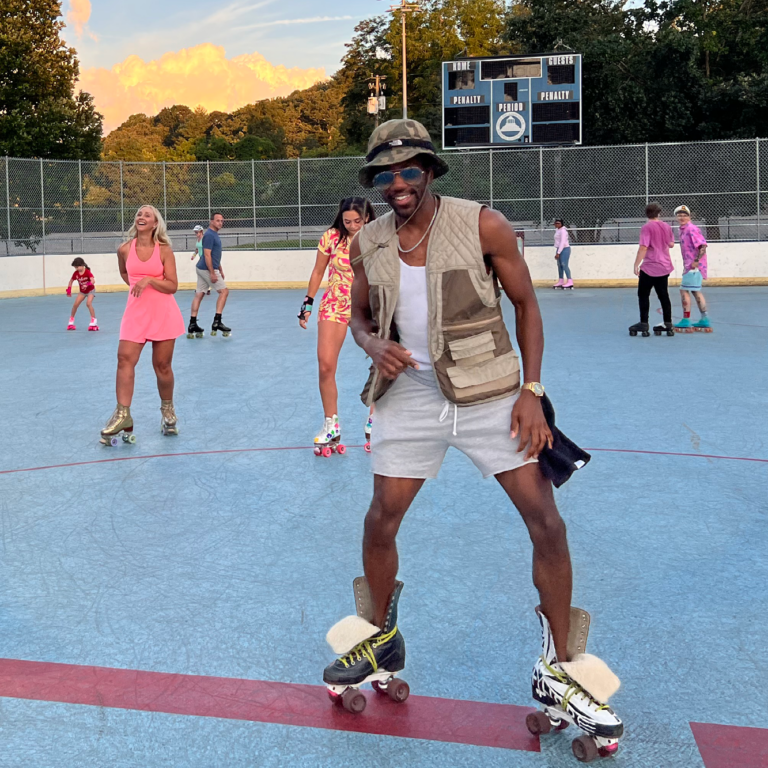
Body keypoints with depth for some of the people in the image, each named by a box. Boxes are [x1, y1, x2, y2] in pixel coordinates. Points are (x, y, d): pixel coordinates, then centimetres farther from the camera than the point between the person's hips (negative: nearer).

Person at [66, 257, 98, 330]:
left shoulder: (87, 272, -27)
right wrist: (69, 290, -5)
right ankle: (71, 321, 16)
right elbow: (71, 281, 4)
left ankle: (94, 321, -20)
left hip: (90, 290, -5)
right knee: (75, 304, -2)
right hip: (82, 291, 5)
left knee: (88, 303, -26)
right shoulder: (76, 273, -12)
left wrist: (87, 285, -59)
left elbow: (93, 281, -41)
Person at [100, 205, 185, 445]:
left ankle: (167, 410, 26)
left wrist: (148, 280, -20)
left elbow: (172, 286, -7)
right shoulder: (125, 249, 2)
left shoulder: (164, 250, -4)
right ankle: (123, 414, -12)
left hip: (163, 314, -1)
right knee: (125, 358, -14)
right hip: (136, 311, 2)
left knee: (162, 365, 5)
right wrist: (135, 284, 8)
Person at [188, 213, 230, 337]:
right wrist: (212, 273, -23)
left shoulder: (214, 235, 16)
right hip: (207, 269, -10)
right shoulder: (209, 235, -14)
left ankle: (192, 325, 7)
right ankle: (217, 322, -10)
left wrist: (220, 270, 25)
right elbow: (207, 255, -20)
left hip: (202, 269, 10)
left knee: (199, 295, 7)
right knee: (224, 291, -6)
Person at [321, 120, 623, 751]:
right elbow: (359, 315, 14)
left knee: (547, 524, -6)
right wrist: (374, 346, -10)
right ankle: (380, 641, 31)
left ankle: (558, 669, 13)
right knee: (381, 521, 4)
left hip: (489, 392, -2)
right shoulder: (368, 244, 1)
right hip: (409, 395, 3)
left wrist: (531, 392, -9)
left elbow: (527, 304, -2)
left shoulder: (483, 225, -9)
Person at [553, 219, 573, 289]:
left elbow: (562, 242, -18)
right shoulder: (557, 230, 16)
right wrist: (556, 252, 17)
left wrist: (558, 253, -21)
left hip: (564, 249, -10)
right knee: (559, 265, 10)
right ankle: (560, 281, 16)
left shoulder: (563, 231, -13)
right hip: (559, 249, 10)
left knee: (564, 265, -13)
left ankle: (569, 282, -14)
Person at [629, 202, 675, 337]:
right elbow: (671, 244, 15)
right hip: (665, 266, 6)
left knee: (643, 295, 4)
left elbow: (643, 247, -20)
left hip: (649, 267, -6)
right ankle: (668, 325, 12)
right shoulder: (666, 226, 5)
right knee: (663, 296, 11)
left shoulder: (647, 227, -13)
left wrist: (636, 264, -17)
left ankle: (644, 324, 2)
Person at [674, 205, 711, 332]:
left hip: (694, 266, -10)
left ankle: (686, 321, -5)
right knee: (696, 291, 15)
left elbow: (703, 246, -21)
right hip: (689, 265, 10)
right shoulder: (682, 230, 13)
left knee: (684, 290, -9)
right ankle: (705, 321, 22)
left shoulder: (692, 229, -15)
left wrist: (696, 261, -22)